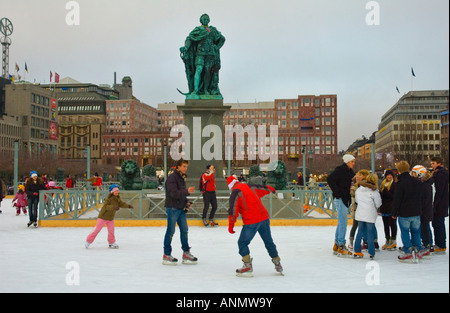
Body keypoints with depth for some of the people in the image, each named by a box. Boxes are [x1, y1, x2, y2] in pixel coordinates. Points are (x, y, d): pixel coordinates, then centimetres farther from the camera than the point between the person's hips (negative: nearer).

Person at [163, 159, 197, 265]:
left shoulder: (182, 178, 15)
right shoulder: (172, 177, -13)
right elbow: (174, 193, -23)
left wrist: (186, 202, 7)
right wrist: (187, 191, -30)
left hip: (181, 208, 8)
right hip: (172, 208, -8)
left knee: (184, 229, 9)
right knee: (170, 231, -2)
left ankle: (186, 253, 18)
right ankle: (166, 255, 7)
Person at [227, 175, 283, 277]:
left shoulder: (235, 193, -5)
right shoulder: (250, 186, 13)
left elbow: (233, 209, -11)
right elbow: (263, 189, 30)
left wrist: (231, 225, -8)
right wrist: (271, 189, 51)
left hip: (251, 221, -7)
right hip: (264, 217, 7)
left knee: (242, 242, 3)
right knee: (269, 242, 19)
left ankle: (248, 266, -4)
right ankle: (277, 264, 27)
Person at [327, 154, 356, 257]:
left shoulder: (350, 172, 14)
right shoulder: (340, 170, -13)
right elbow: (329, 179, -22)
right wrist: (337, 192, -19)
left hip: (346, 199, 10)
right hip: (340, 198, -9)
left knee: (341, 222, 14)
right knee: (343, 222, -9)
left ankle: (336, 245, 23)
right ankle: (340, 246, -5)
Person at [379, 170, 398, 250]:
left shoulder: (395, 184, -7)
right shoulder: (383, 184, 15)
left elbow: (395, 196, -15)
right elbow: (380, 194, 18)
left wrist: (387, 193, -24)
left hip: (392, 208, -7)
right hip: (384, 207, 7)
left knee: (392, 224, -2)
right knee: (386, 225, 12)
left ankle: (393, 242, 5)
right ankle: (387, 241, 21)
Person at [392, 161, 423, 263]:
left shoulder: (400, 183, -15)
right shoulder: (417, 182, 4)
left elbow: (397, 200, -12)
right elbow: (420, 197, 15)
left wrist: (394, 213, -3)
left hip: (404, 213, -5)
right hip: (416, 212, 5)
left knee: (405, 232, 4)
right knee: (415, 232, 14)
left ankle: (407, 252, 2)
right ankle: (416, 250, 12)